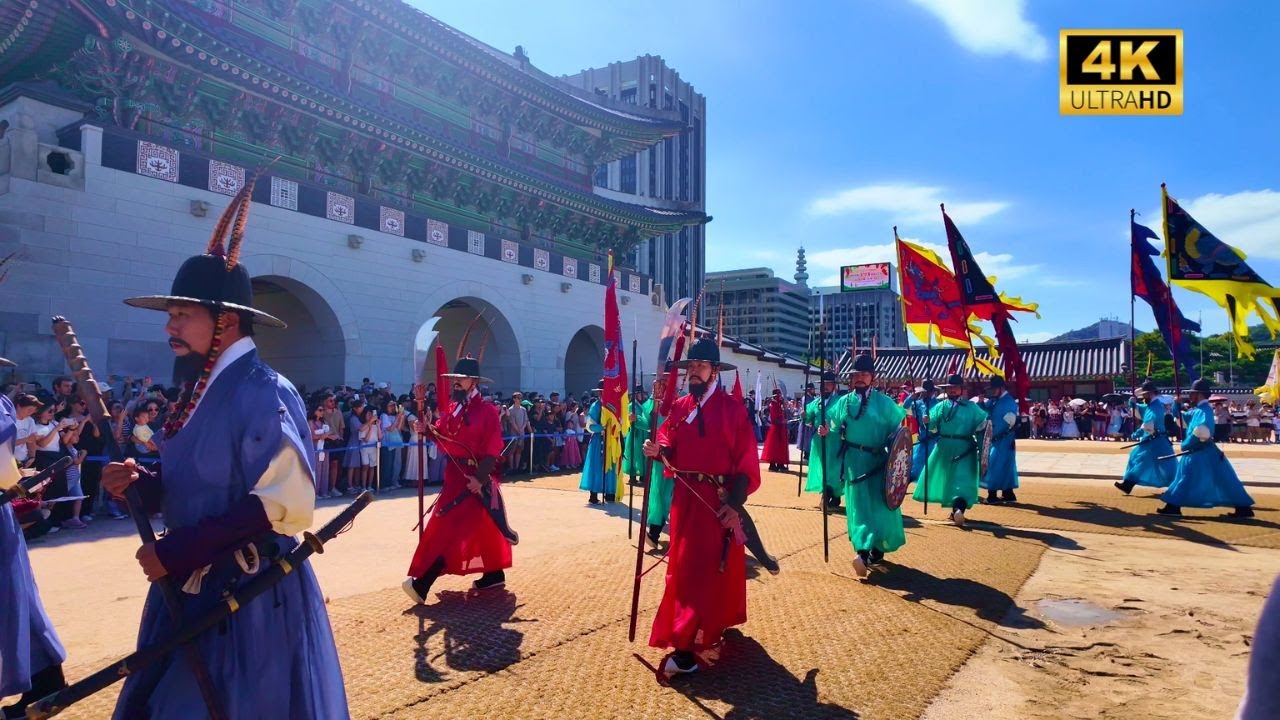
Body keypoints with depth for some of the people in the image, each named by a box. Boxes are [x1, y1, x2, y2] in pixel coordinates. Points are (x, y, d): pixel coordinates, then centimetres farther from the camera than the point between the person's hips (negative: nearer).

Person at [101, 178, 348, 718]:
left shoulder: (263, 393, -20)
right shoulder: (199, 393, 8)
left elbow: (285, 506, -25)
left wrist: (177, 552, -21)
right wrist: (142, 484, -2)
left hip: (249, 597, -9)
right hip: (188, 590, 9)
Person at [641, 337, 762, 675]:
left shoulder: (732, 408, -8)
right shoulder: (679, 408, 8)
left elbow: (747, 462, -11)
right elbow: (672, 453, 8)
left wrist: (734, 504, -17)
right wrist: (658, 450, -14)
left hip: (719, 501, -6)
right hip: (685, 498, 6)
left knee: (714, 566, -2)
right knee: (684, 565, 13)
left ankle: (688, 648, -1)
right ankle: (711, 626, 34)